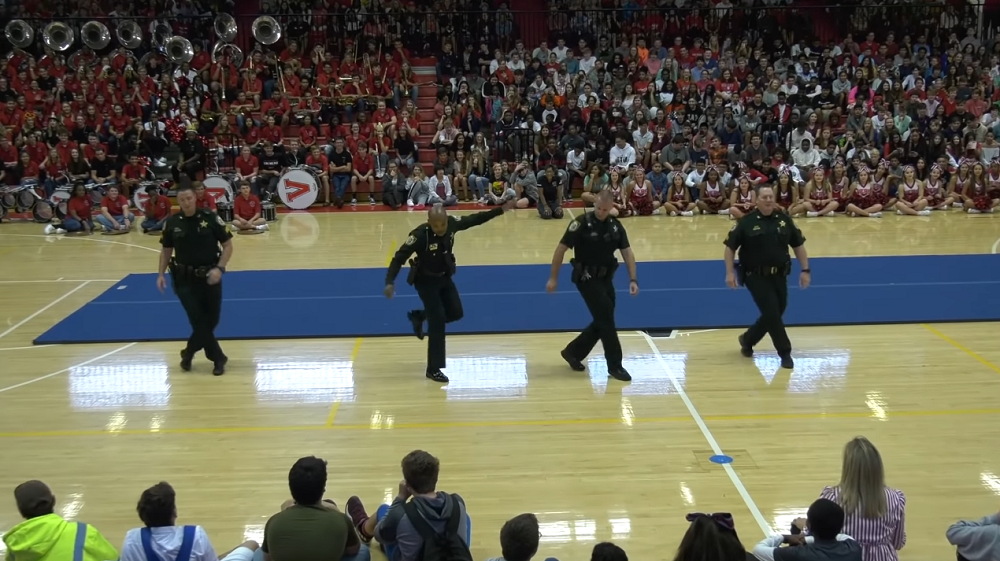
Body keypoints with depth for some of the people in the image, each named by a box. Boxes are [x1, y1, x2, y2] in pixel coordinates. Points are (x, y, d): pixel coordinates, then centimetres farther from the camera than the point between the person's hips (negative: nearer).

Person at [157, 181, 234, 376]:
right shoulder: (172, 223, -2)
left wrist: (219, 268, -16)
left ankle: (189, 353, 31)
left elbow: (227, 245, -5)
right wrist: (161, 274, 1)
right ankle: (218, 358, 11)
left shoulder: (210, 218, -9)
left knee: (211, 320, 8)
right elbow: (166, 250, 10)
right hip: (185, 279, 0)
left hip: (210, 277, 0)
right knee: (199, 320, -4)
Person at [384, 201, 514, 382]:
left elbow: (474, 219, 0)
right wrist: (390, 282, -42)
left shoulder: (452, 224, -16)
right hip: (426, 281, -6)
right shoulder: (420, 235, -32)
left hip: (444, 278, 6)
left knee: (455, 313, 10)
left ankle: (419, 316, 35)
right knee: (438, 322, -10)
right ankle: (433, 369, 2)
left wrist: (500, 210, 2)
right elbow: (399, 257, -30)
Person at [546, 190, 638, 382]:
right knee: (606, 319, -9)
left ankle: (572, 352, 28)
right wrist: (553, 278, -13)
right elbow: (561, 248, -13)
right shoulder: (582, 223, -16)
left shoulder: (615, 226, 1)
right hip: (587, 278, -7)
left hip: (605, 278, 7)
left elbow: (627, 252, 2)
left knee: (603, 321, 12)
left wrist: (633, 280, -8)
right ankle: (615, 366, 1)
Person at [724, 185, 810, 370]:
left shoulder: (784, 219, 1)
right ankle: (785, 353, 5)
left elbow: (798, 245, 8)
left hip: (779, 276, 4)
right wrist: (730, 272, -12)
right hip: (756, 276, -4)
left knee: (774, 314, 11)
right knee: (772, 313, -8)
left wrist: (805, 270, 3)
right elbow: (730, 247, -5)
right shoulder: (747, 222, -9)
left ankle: (747, 340, 33)